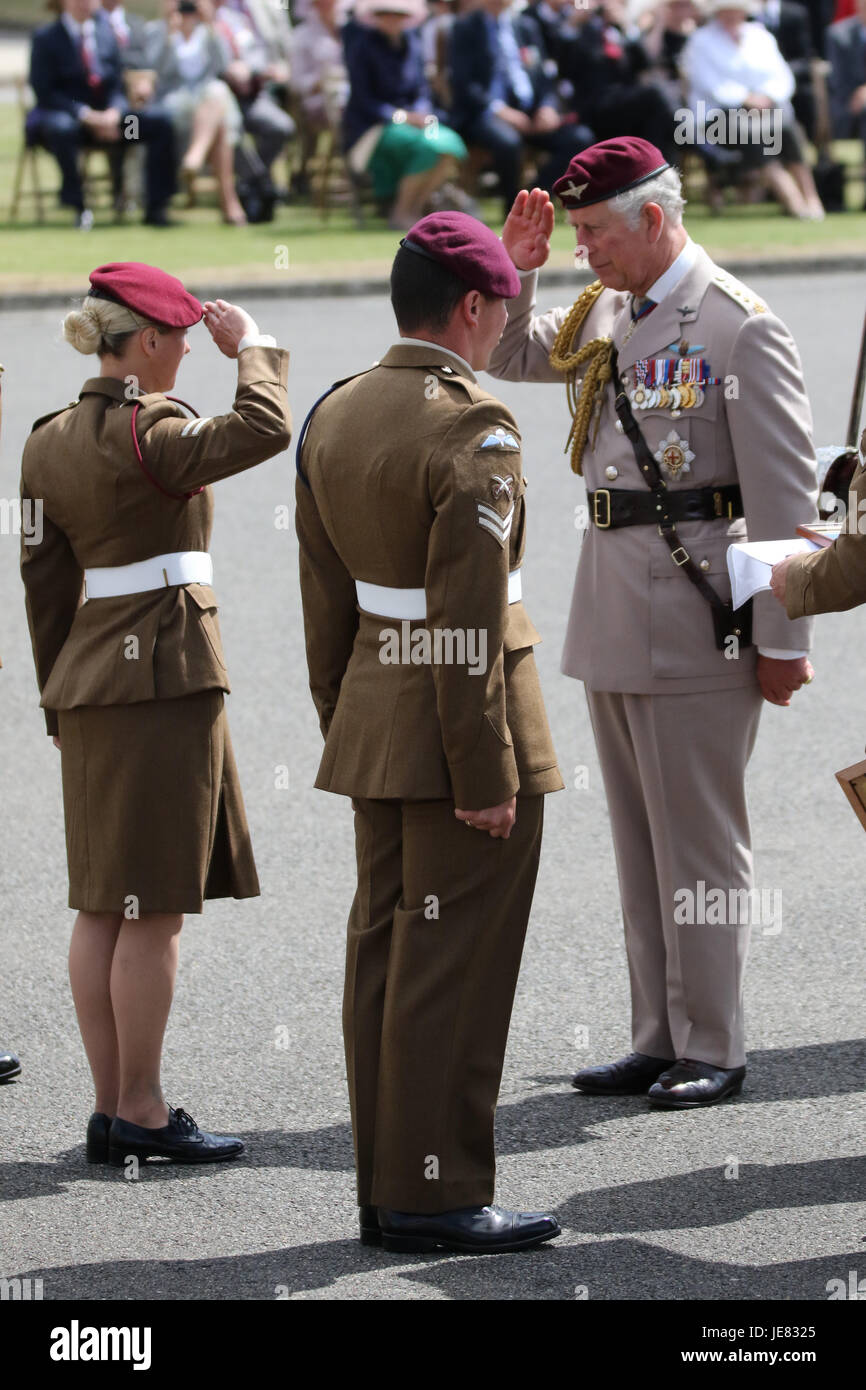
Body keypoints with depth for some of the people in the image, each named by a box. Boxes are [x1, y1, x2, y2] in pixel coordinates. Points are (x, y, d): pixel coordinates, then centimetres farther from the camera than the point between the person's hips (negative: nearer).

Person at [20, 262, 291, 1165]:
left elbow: (44, 579, 14)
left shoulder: (50, 441, 10)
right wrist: (251, 347, -10)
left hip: (90, 683, 9)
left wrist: (61, 700, 19)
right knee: (152, 910, -4)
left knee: (102, 909, 9)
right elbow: (262, 431, -28)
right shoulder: (145, 434, -15)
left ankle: (111, 1107, 12)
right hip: (165, 675, -9)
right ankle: (140, 1113, -1)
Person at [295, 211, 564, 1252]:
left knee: (383, 953, 10)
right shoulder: (472, 429, -17)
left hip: (374, 726, 8)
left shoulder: (334, 417, 8)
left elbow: (326, 601, 13)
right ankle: (435, 1194, -1)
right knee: (452, 964, -4)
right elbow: (469, 619, -20)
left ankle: (385, 1188, 15)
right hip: (460, 730, -8)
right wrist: (485, 774, -18)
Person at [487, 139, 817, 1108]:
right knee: (639, 840, 12)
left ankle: (712, 1049, 5)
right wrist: (513, 271, 7)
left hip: (697, 615, -8)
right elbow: (510, 355, 28)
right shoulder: (603, 315, 11)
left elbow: (784, 495, -13)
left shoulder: (740, 328, -12)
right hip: (612, 618, 8)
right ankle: (658, 1040, 19)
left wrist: (782, 640, -14)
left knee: (699, 841, -2)